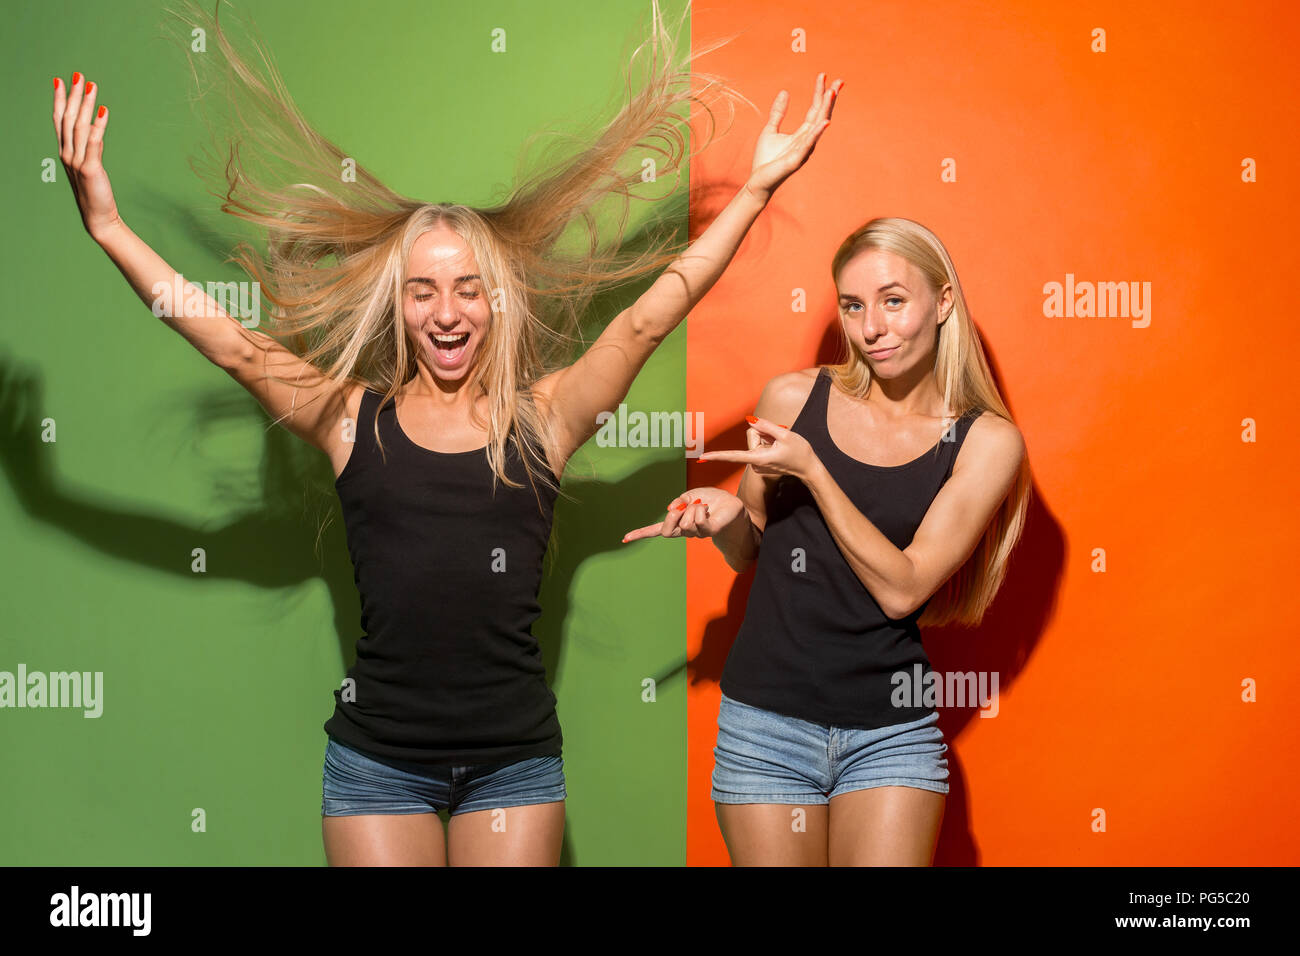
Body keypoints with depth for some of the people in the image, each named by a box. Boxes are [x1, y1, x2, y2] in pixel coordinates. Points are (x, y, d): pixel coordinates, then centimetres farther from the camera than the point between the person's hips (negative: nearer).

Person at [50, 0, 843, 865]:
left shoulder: (545, 414, 3)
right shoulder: (352, 418, 2)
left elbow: (650, 316, 0)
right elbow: (227, 338, -1)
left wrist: (757, 189, -3)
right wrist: (107, 223, -7)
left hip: (515, 757, 0)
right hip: (377, 759, 0)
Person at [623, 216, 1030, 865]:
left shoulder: (987, 441, -3)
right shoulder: (793, 398, 2)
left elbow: (901, 589, -12)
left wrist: (809, 468, -16)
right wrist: (723, 516, -8)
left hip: (891, 734, -1)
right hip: (766, 725, 1)